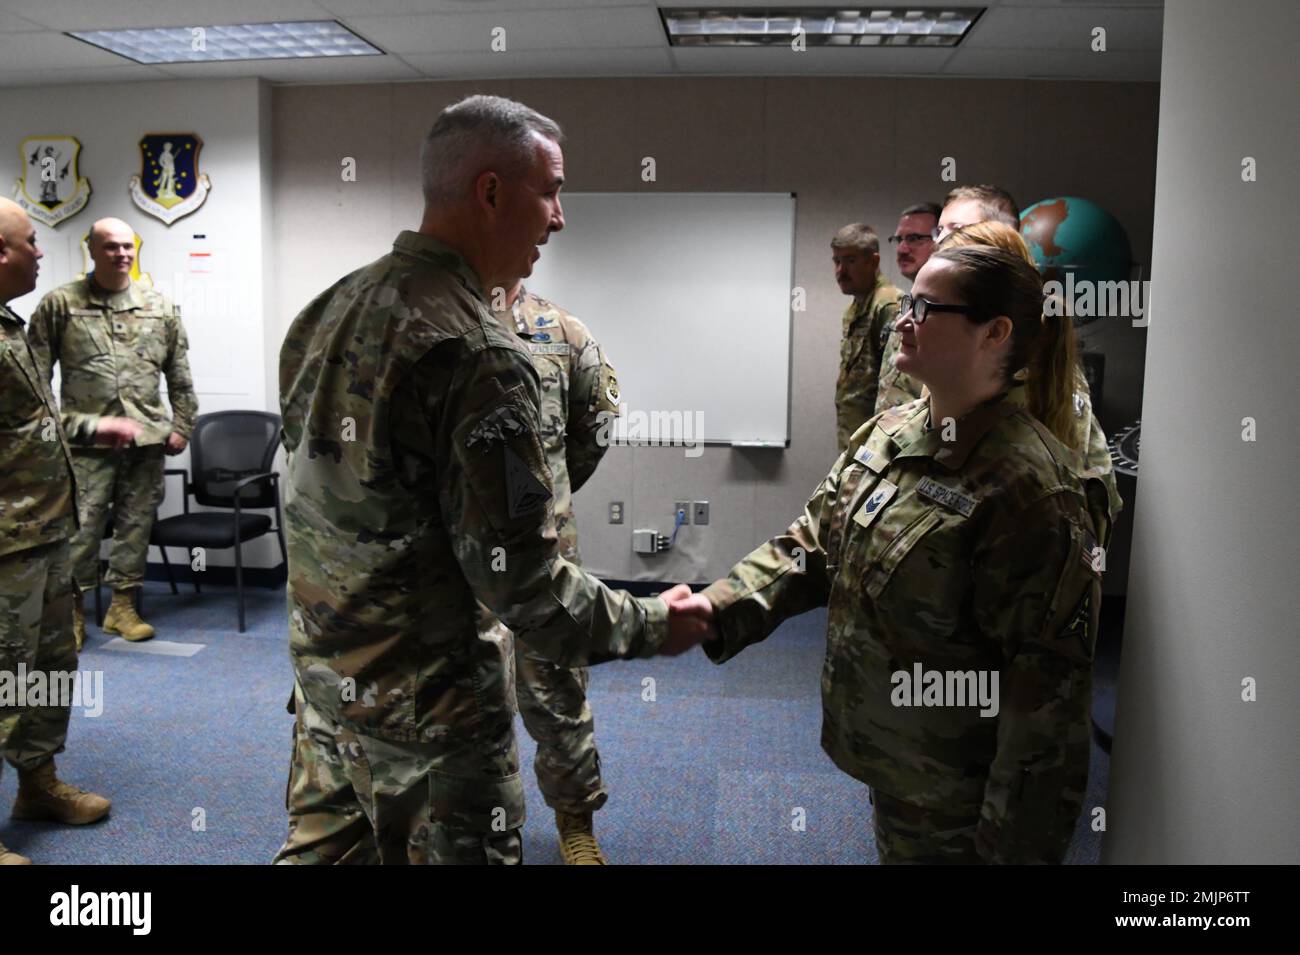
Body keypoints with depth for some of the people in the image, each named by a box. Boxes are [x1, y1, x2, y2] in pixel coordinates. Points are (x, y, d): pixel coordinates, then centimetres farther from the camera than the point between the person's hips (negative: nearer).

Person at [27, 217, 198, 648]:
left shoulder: (160, 307, 9)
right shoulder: (60, 304, 2)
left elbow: (179, 376, 11)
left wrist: (181, 426, 7)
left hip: (146, 438, 3)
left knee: (136, 523, 8)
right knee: (80, 527, -2)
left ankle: (122, 605, 20)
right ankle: (72, 609, 14)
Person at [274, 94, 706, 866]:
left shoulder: (333, 307, 2)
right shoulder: (479, 355, -24)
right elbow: (519, 579, -24)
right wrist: (651, 625, -9)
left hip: (324, 667, 8)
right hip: (426, 702, -8)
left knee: (324, 842, 23)